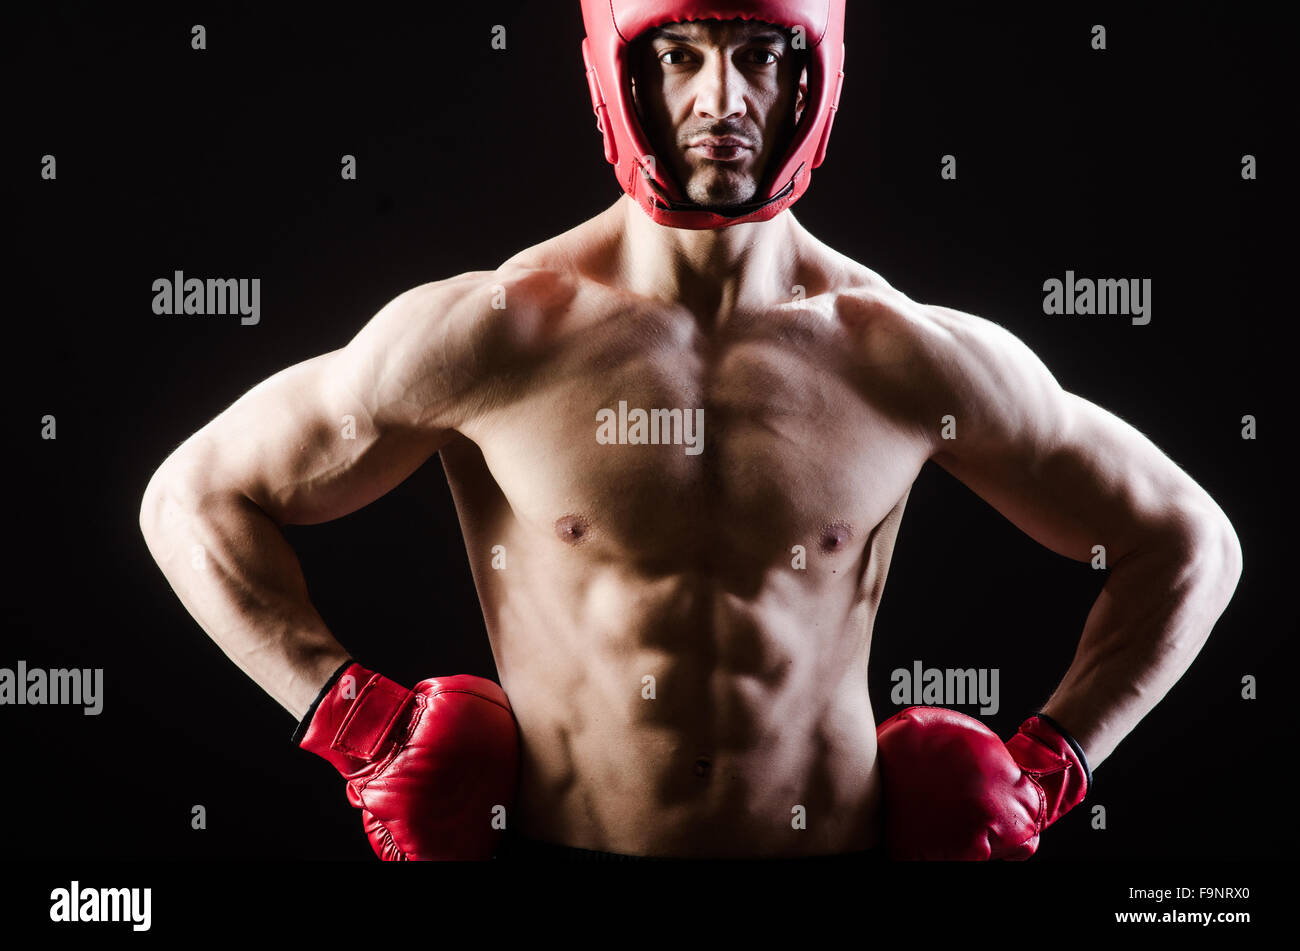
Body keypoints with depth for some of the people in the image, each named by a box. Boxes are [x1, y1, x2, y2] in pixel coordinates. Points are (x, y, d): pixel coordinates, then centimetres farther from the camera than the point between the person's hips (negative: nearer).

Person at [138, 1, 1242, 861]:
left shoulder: (920, 360, -5)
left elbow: (1189, 542, 8)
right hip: (552, 840, 0)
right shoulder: (484, 336, -9)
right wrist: (364, 726, -4)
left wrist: (1041, 773, 2)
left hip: (836, 841, 1)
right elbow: (193, 498, 1)